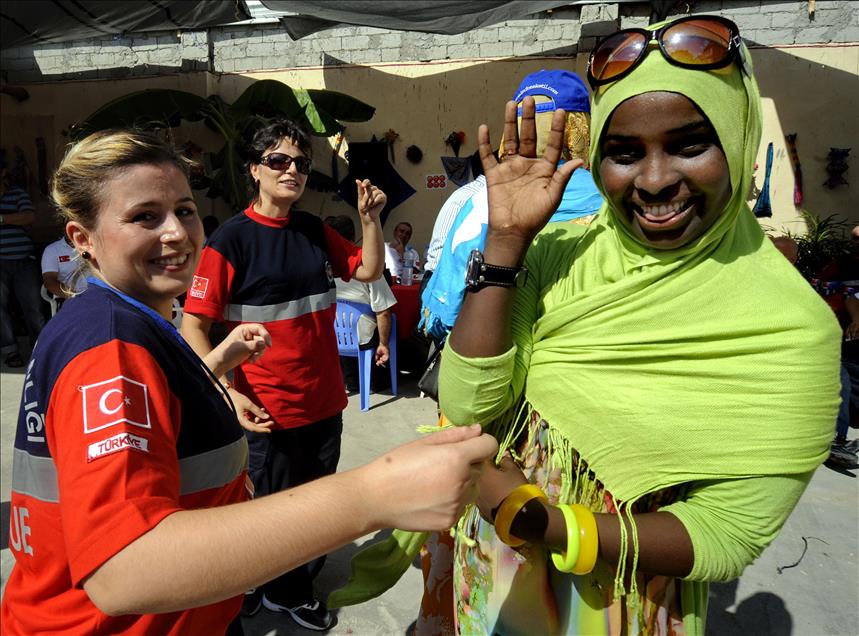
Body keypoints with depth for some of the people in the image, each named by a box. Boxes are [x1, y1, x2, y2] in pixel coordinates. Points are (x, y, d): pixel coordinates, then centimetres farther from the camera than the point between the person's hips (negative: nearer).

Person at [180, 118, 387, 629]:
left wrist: (371, 218, -3)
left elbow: (369, 270, 13)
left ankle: (296, 586, 45)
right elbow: (193, 326, -14)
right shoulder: (232, 238, -12)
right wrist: (230, 393, -24)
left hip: (325, 403, 6)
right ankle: (284, 593, 42)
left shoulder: (315, 231, 5)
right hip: (268, 413, -5)